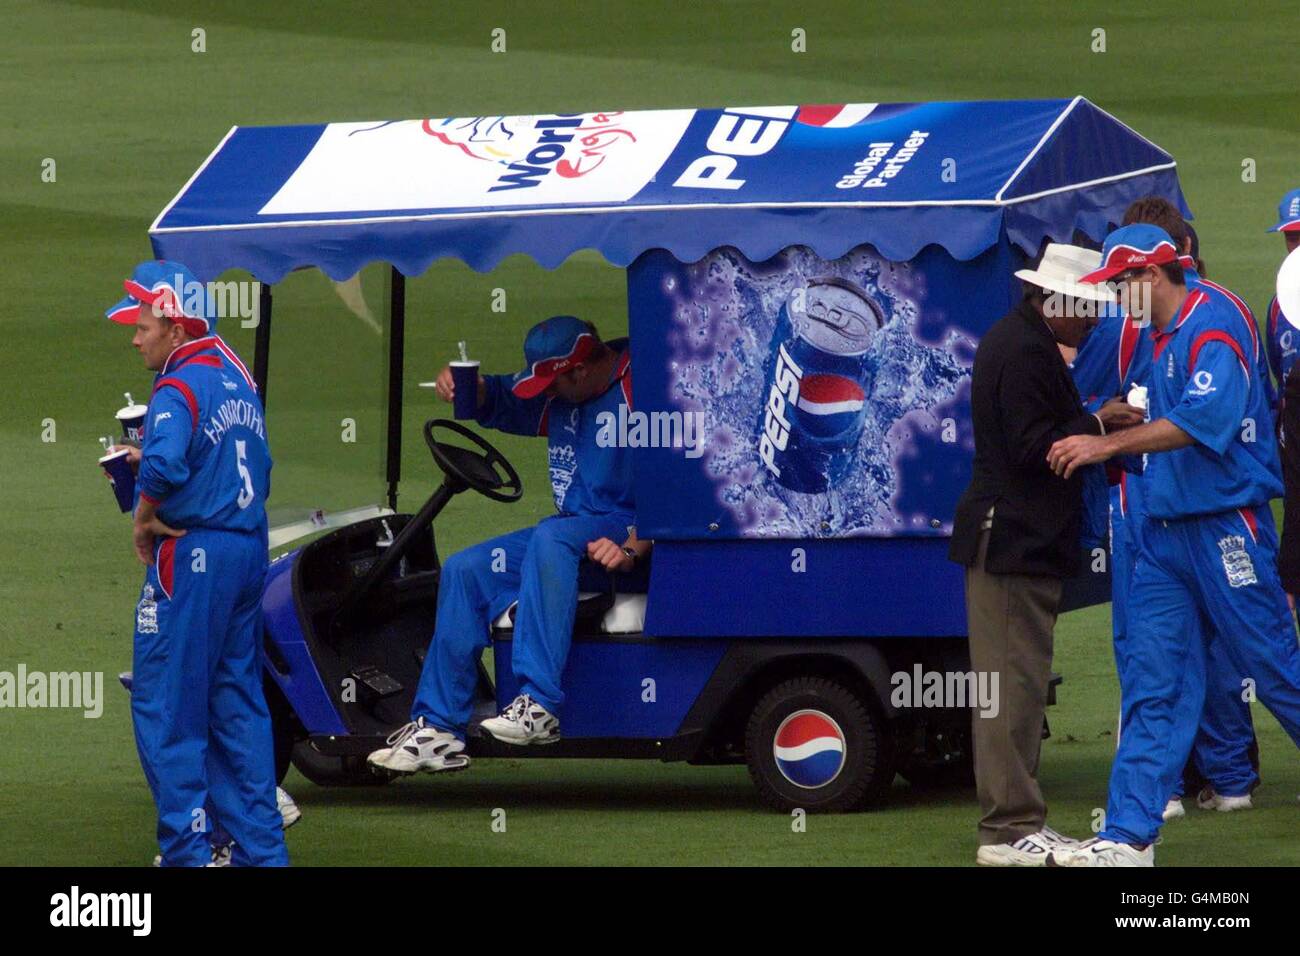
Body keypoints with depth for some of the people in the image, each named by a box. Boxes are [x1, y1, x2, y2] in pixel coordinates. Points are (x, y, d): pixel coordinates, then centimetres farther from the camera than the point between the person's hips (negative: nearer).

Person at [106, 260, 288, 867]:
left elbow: (165, 465, -31)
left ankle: (188, 850, -4)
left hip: (193, 551, -9)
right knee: (237, 703, 14)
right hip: (250, 547, 9)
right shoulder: (237, 381, 13)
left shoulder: (179, 388, -15)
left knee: (164, 704, -2)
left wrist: (144, 520, -14)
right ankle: (261, 849, 14)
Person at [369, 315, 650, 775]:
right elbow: (504, 404, 26)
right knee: (464, 571, -1)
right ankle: (438, 728, -3)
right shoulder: (561, 392, 8)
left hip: (628, 531, -9)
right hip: (570, 529, 9)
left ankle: (540, 705, -40)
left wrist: (632, 549, -35)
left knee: (551, 538, -37)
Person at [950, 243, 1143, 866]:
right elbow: (1032, 448, -22)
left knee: (1014, 685, 13)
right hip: (1015, 541, -11)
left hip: (1008, 539, 11)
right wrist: (1097, 426, -12)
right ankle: (1010, 831, -8)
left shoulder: (1012, 339, 17)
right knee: (1015, 684, -9)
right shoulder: (1026, 352, -17)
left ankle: (1013, 821, 18)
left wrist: (1094, 425, 12)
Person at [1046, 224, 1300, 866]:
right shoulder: (1157, 340, 16)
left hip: (1225, 526, -9)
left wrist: (1109, 444, -29)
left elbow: (1205, 417, -27)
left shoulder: (1213, 326, -13)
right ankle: (1128, 837, -2)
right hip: (1163, 533, 9)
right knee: (1153, 687, 2)